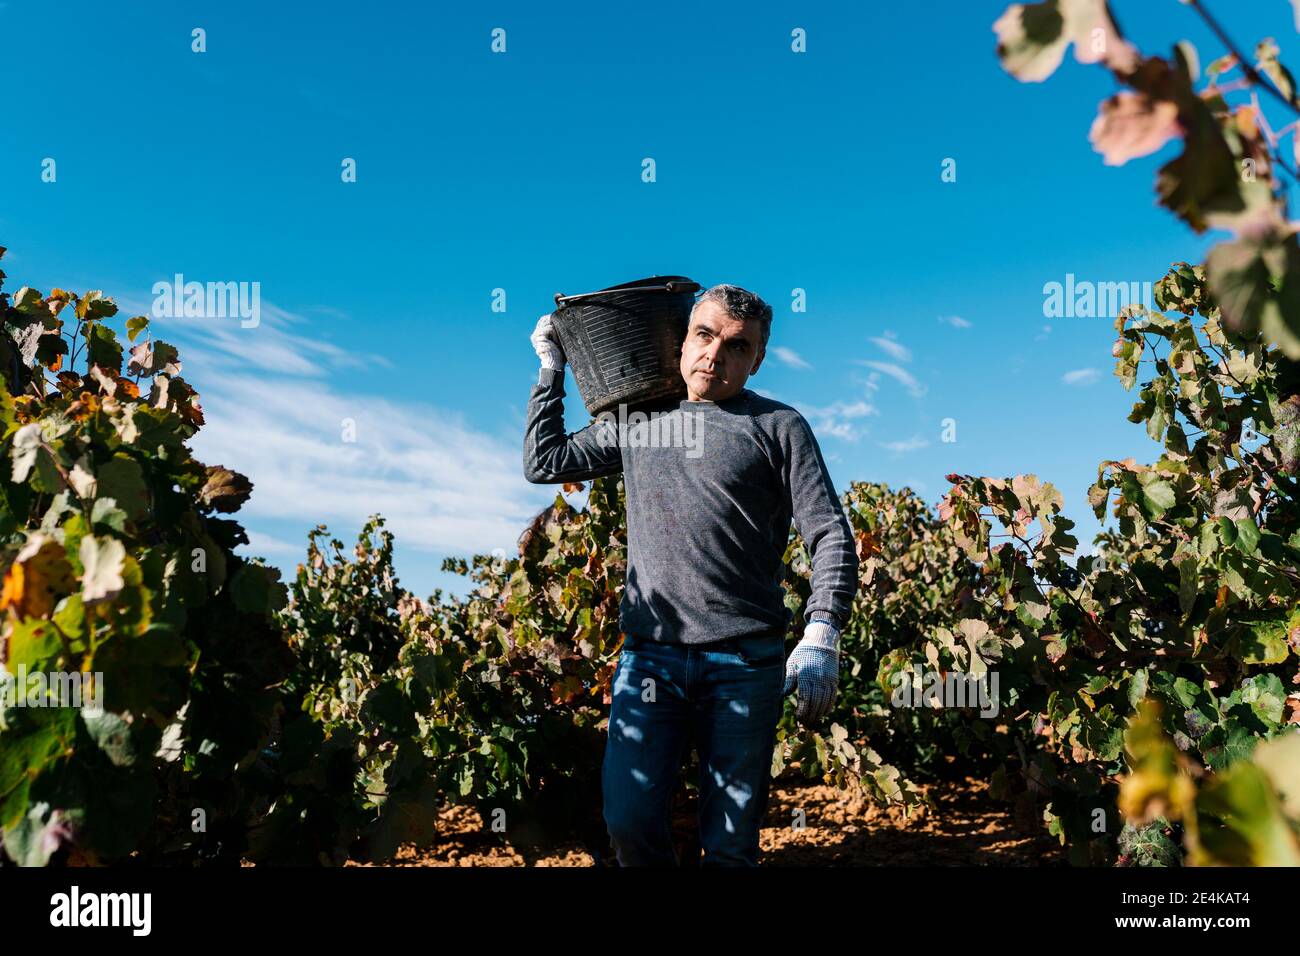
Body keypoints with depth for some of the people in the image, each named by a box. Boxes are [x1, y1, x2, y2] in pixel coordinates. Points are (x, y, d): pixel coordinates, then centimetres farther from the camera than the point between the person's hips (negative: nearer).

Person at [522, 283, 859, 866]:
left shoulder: (778, 426, 6)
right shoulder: (638, 422, 17)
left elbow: (831, 537, 0)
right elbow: (543, 463, 23)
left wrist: (820, 636, -14)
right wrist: (552, 367, 21)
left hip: (746, 663, -2)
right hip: (650, 654, 3)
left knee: (731, 843, 3)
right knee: (628, 822, -5)